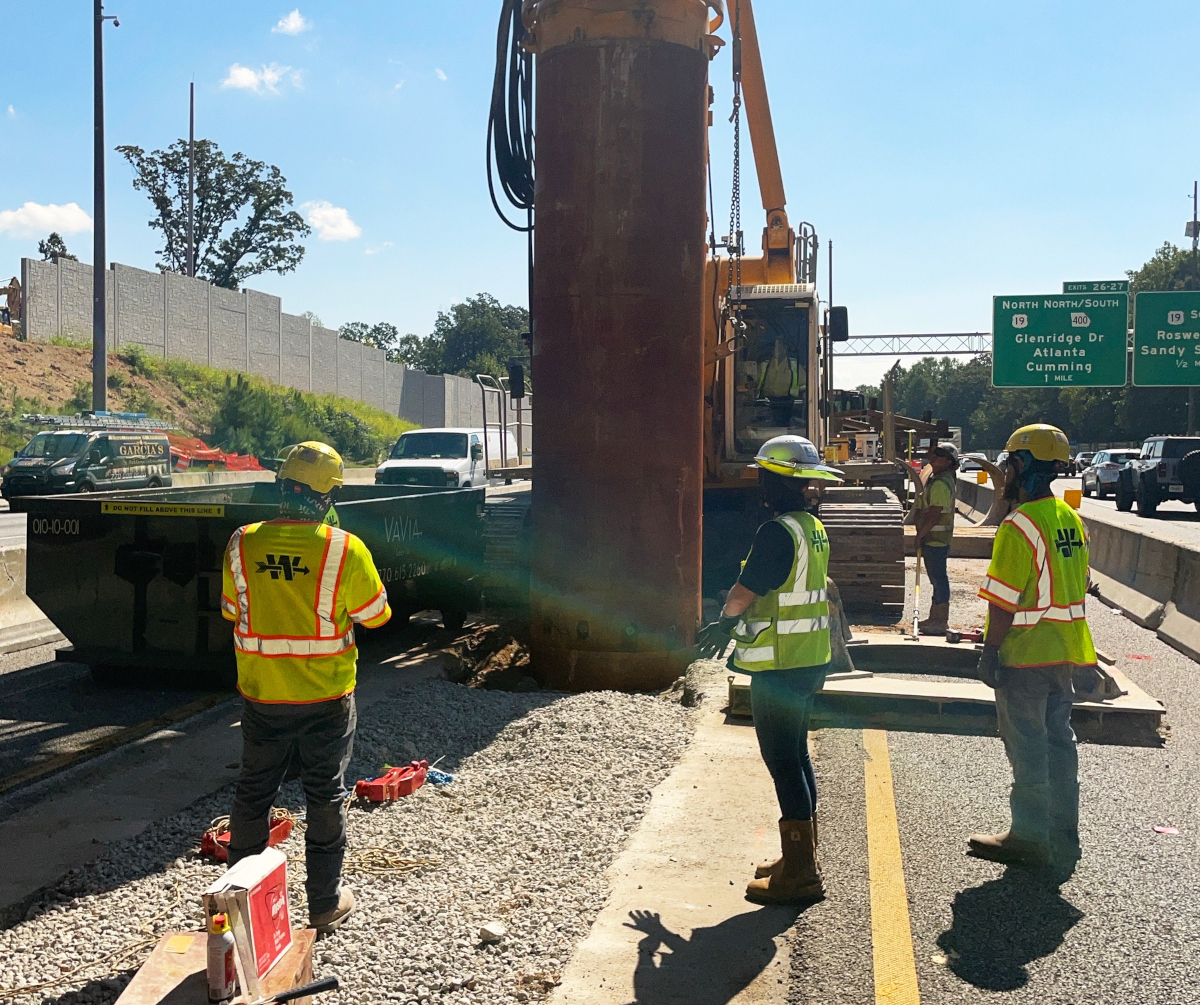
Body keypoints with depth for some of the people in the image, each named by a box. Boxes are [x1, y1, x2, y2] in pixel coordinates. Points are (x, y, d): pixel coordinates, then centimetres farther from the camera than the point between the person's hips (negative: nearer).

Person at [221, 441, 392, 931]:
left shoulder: (243, 544, -7)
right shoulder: (346, 550, -16)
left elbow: (231, 609, 7)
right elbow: (375, 615, -4)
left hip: (262, 695, 3)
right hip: (326, 696, -2)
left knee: (253, 792, 16)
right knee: (325, 795, 10)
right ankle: (326, 901, 21)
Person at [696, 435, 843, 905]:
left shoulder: (778, 531, -19)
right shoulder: (813, 527, 10)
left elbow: (745, 591, -16)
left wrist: (724, 620, 6)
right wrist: (731, 626, 22)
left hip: (781, 667, -9)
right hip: (810, 659, 10)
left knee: (784, 763, -2)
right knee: (796, 755, 18)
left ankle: (799, 874, 5)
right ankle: (800, 860, 28)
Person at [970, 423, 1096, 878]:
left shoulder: (1019, 526, -19)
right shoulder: (1071, 520, 7)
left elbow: (1003, 601, -20)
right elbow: (1077, 586, 14)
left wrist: (989, 652, -13)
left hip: (1025, 655, -8)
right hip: (1064, 653, 8)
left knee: (1027, 747, 3)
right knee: (1058, 741, 14)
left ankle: (1030, 836, 14)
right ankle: (1062, 842, 23)